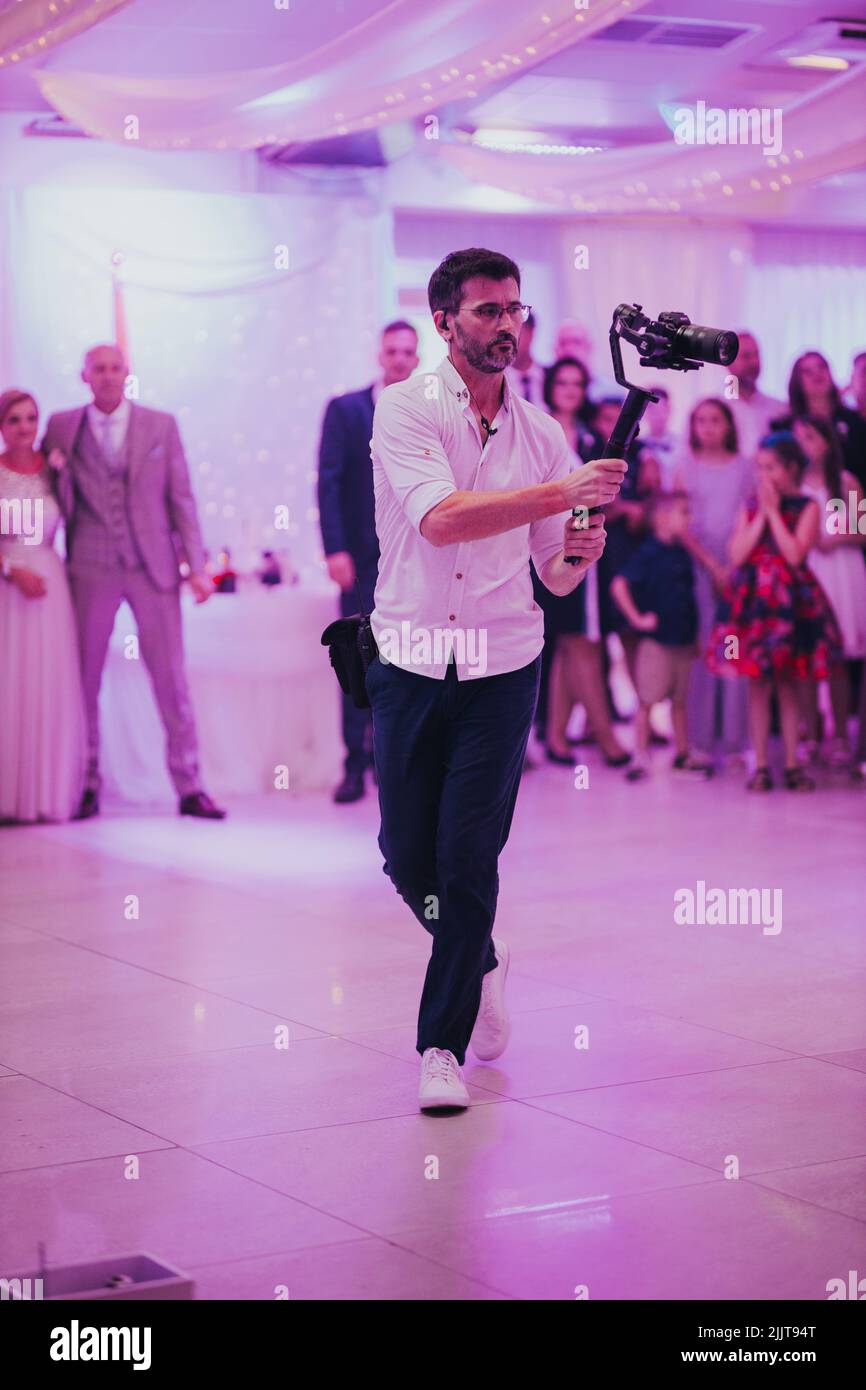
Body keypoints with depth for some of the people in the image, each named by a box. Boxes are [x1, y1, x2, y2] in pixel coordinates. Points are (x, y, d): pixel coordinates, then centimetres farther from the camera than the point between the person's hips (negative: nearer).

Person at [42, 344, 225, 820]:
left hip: (153, 567, 0)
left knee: (171, 677, -1)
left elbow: (181, 497, 5)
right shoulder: (61, 427, 5)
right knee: (84, 679, 5)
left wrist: (197, 565, -1)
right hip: (91, 569, 1)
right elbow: (54, 500, 11)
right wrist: (59, 468, -10)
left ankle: (189, 788, 4)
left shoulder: (161, 425, 5)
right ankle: (87, 785, 14)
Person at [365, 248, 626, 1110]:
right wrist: (561, 492, -29)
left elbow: (555, 578, 10)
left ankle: (442, 1045, 8)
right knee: (408, 860, 6)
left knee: (469, 860, -4)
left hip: (502, 668, 1)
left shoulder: (540, 433, 6)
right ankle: (482, 965, 36)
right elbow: (439, 518, -23)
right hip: (409, 664, -1)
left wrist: (579, 551, -14)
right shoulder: (406, 408, -5)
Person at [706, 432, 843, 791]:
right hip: (753, 600, 2)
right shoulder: (749, 507, 7)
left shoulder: (806, 507, -1)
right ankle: (760, 766, 7)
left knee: (787, 684, 5)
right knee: (758, 683, 2)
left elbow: (795, 554, -15)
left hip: (790, 601, -2)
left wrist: (773, 512, -11)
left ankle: (792, 765, 12)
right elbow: (737, 555, -5)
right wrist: (760, 514, -7)